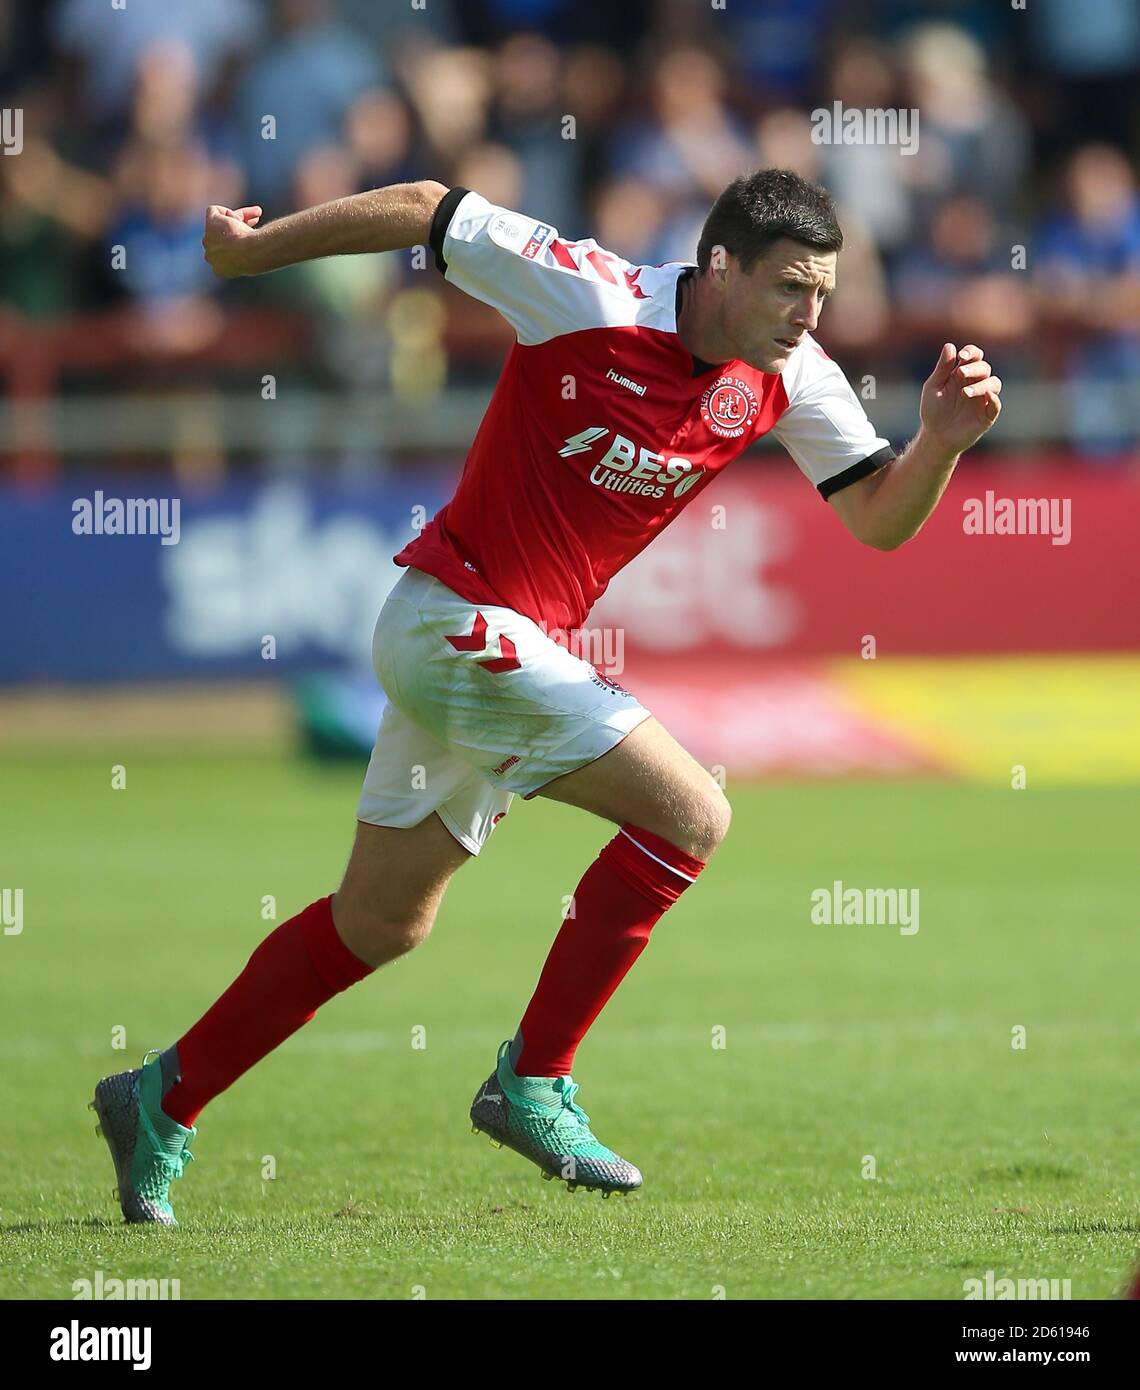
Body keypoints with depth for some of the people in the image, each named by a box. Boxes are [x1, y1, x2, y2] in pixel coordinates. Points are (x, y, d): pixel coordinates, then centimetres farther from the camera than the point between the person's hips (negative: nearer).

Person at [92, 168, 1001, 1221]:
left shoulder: (793, 380, -1)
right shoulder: (592, 298, -19)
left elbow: (879, 519, 3)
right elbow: (426, 212, -10)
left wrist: (943, 440, -18)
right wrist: (253, 249, -1)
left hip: (520, 648, 8)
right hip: (460, 613, -8)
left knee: (384, 922, 16)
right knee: (690, 814, -15)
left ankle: (164, 1102, 27)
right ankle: (534, 1085, -6)